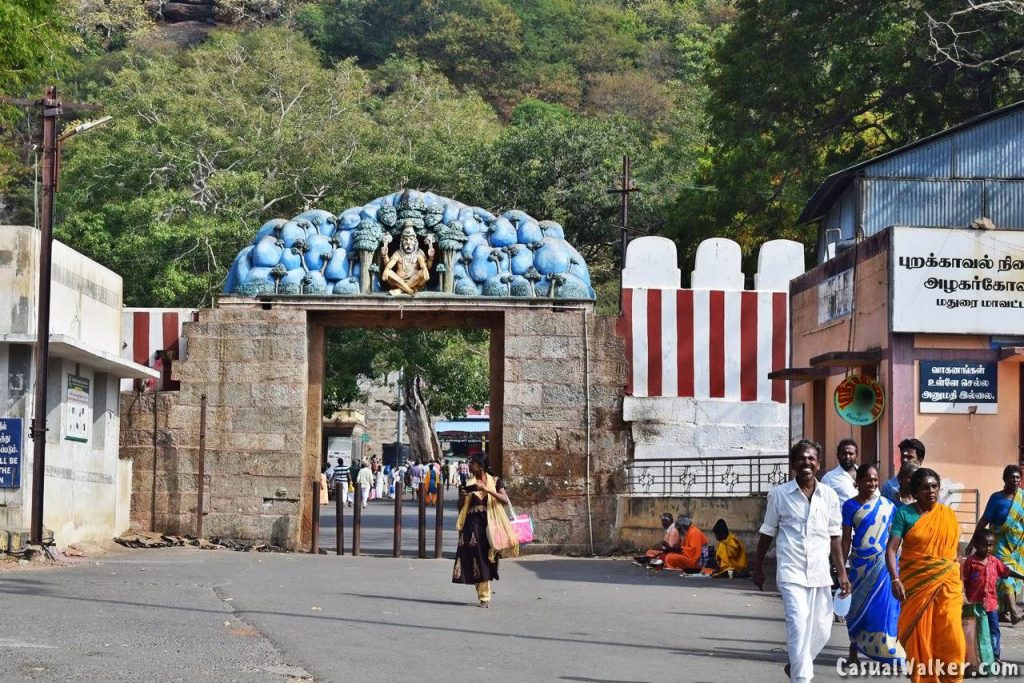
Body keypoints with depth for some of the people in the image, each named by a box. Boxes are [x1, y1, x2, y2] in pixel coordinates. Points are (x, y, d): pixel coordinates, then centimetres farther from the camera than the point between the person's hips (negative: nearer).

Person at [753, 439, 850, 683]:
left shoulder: (829, 495, 5)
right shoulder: (779, 494, 0)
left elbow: (834, 537, 10)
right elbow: (767, 533, 8)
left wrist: (842, 572, 8)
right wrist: (758, 567, 11)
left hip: (820, 573, 3)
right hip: (791, 571, -3)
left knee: (821, 629, 7)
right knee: (798, 624, -18)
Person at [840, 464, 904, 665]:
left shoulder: (886, 504, 5)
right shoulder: (850, 506, 0)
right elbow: (846, 538, 1)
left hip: (884, 563, 1)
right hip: (861, 563, -1)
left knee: (884, 605, -4)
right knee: (858, 606, 7)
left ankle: (888, 652, 0)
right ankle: (854, 649, 22)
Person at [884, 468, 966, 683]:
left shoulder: (948, 515, 8)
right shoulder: (904, 514, -2)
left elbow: (955, 550, 15)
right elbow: (891, 549, -8)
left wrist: (960, 582, 13)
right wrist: (895, 579, -20)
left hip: (946, 585, 2)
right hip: (917, 585, -1)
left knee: (950, 635, -8)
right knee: (919, 635, 3)